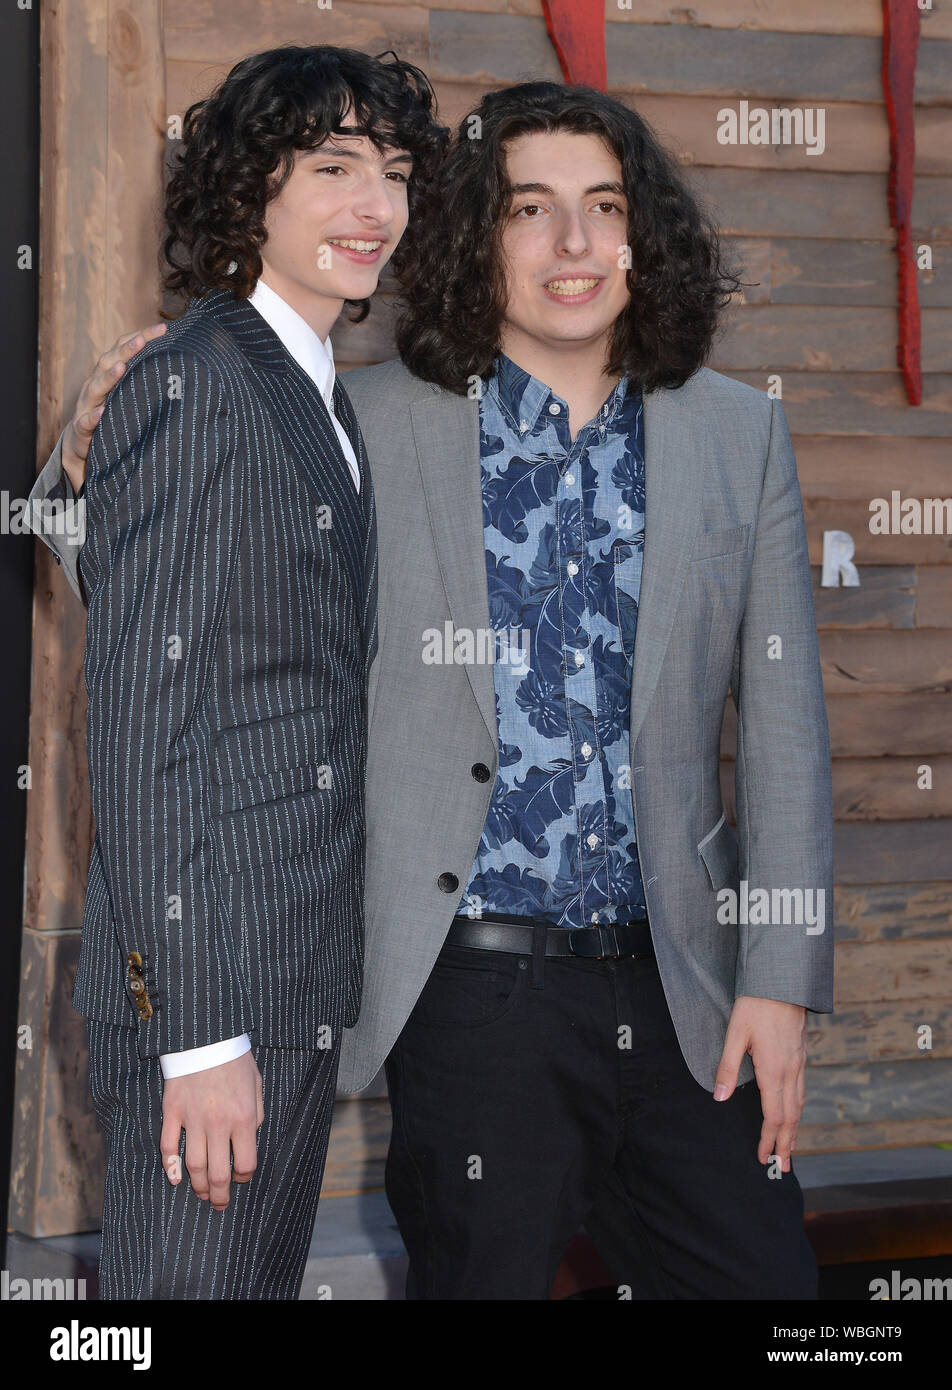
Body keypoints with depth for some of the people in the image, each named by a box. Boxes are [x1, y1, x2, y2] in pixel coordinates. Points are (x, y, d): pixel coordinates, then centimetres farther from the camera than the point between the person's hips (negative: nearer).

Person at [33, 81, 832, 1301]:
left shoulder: (741, 439, 7)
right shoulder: (368, 425, 0)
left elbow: (782, 725, 7)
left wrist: (781, 978, 1)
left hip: (682, 993, 3)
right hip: (475, 990, -2)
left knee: (761, 1276, 5)